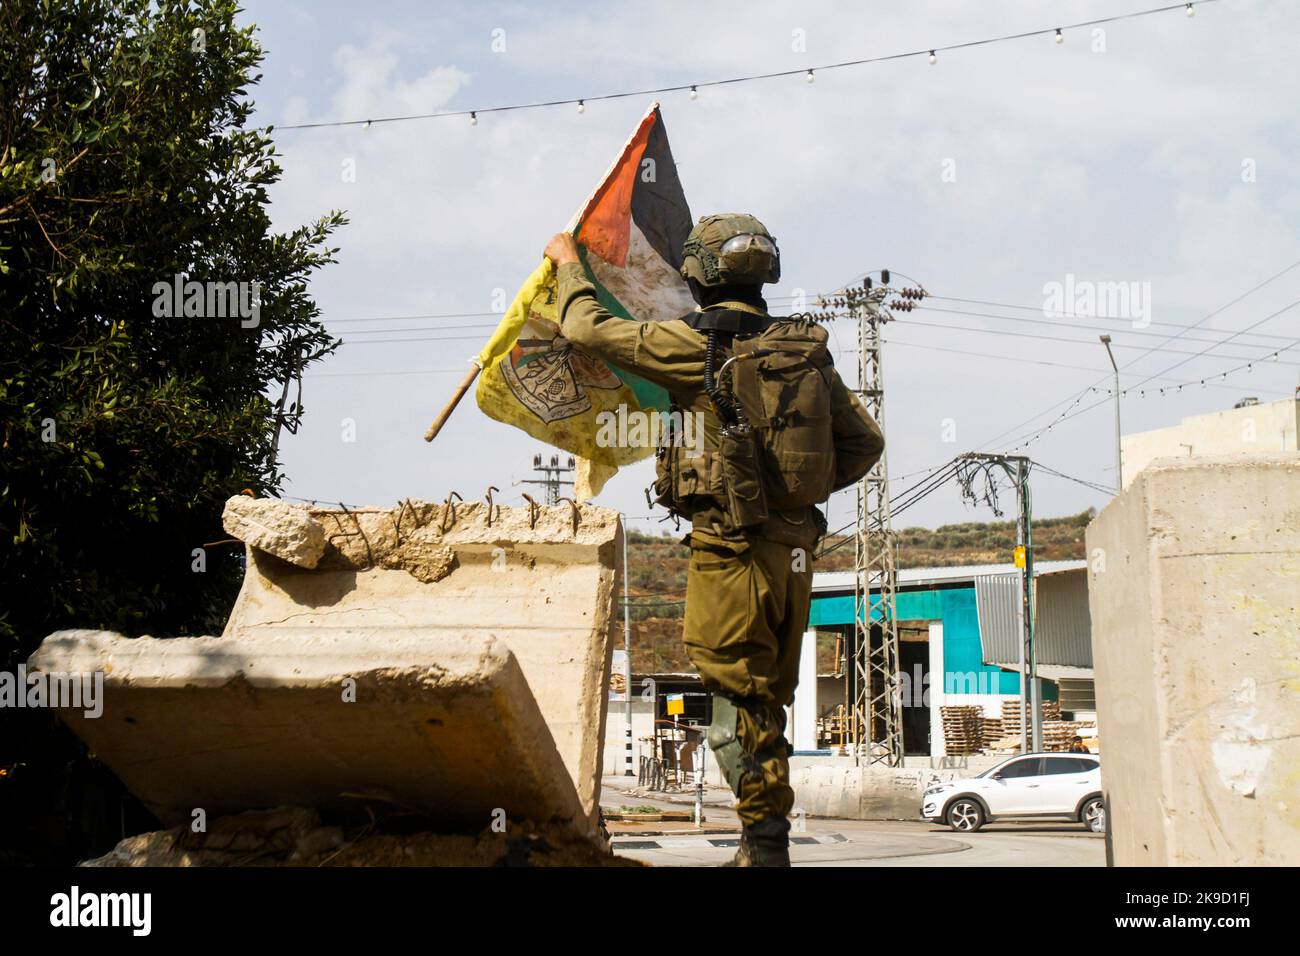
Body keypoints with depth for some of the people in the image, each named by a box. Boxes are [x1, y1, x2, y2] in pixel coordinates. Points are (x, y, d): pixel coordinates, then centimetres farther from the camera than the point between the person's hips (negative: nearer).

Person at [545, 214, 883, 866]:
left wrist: (568, 266, 18)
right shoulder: (806, 347, 9)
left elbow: (589, 330, 1)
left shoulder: (697, 344, -7)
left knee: (738, 695, -2)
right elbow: (865, 441, 11)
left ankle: (764, 842, -3)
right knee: (769, 697, 13)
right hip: (795, 545, 6)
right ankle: (769, 843, 18)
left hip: (733, 545, -6)